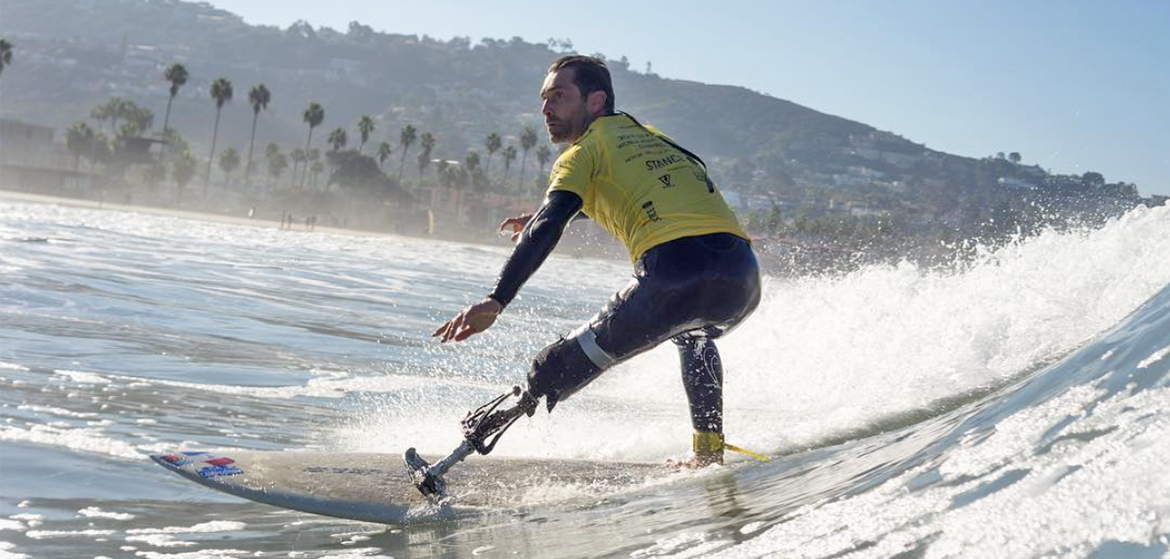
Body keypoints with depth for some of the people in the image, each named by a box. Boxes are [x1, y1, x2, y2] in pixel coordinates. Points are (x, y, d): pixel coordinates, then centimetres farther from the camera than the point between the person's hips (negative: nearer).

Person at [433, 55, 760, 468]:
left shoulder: (585, 151, 11)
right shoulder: (651, 137, 32)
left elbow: (548, 228, -5)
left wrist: (496, 302, -13)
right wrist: (544, 218, 58)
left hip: (676, 272, -7)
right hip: (744, 275, 7)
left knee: (583, 357, 7)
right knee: (693, 335, 38)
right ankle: (708, 449, 29)